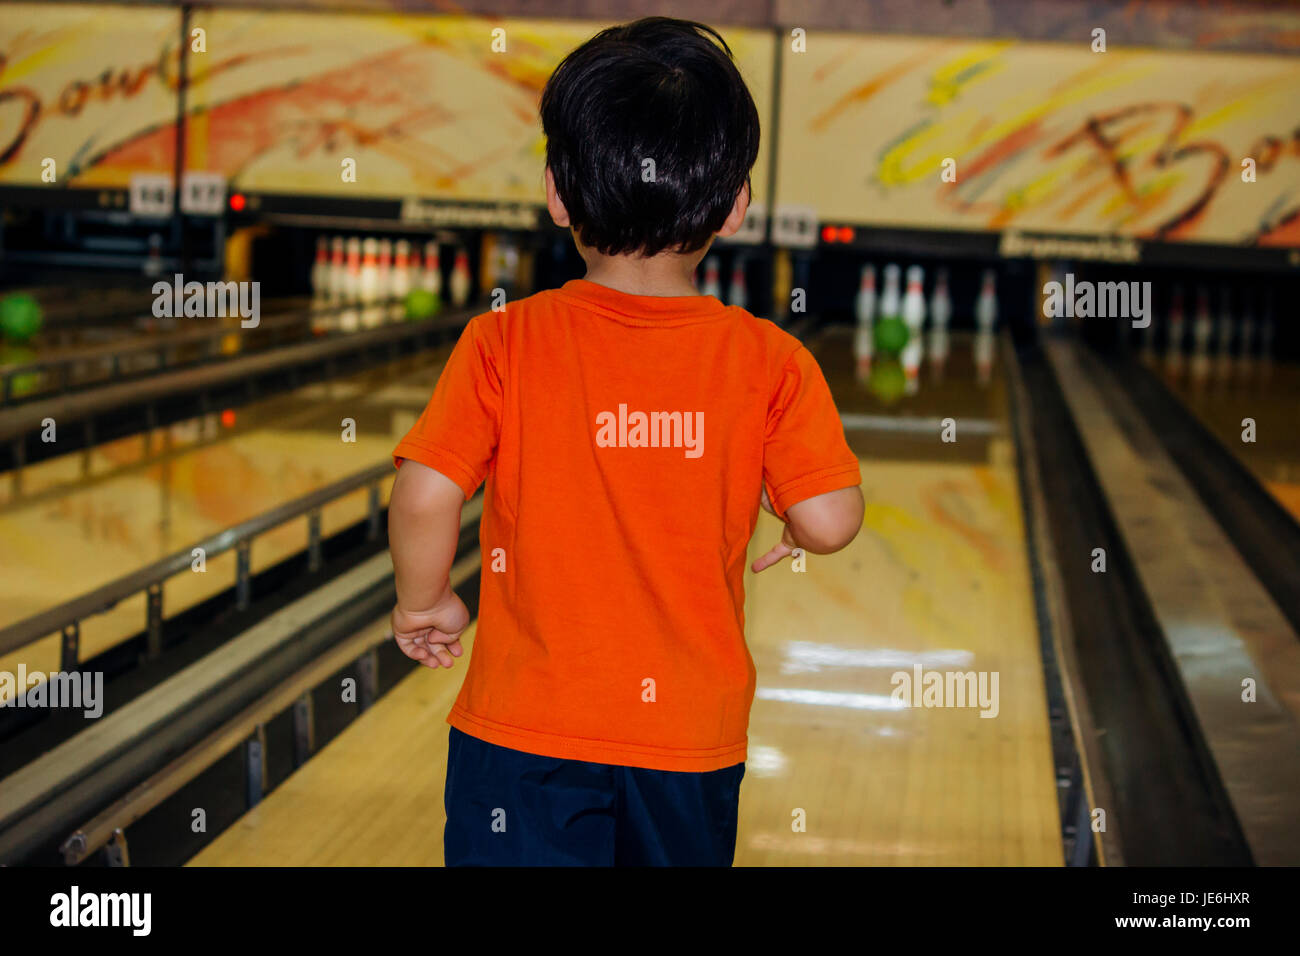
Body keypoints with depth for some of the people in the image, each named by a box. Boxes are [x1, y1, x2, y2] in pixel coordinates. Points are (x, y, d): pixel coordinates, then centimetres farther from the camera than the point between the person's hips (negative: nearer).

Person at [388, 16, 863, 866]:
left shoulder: (505, 346, -10)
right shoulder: (770, 364, -7)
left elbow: (426, 498, -17)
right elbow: (831, 522, -12)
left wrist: (425, 604, 2)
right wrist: (787, 534, 11)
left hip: (527, 732, -2)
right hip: (693, 740, 2)